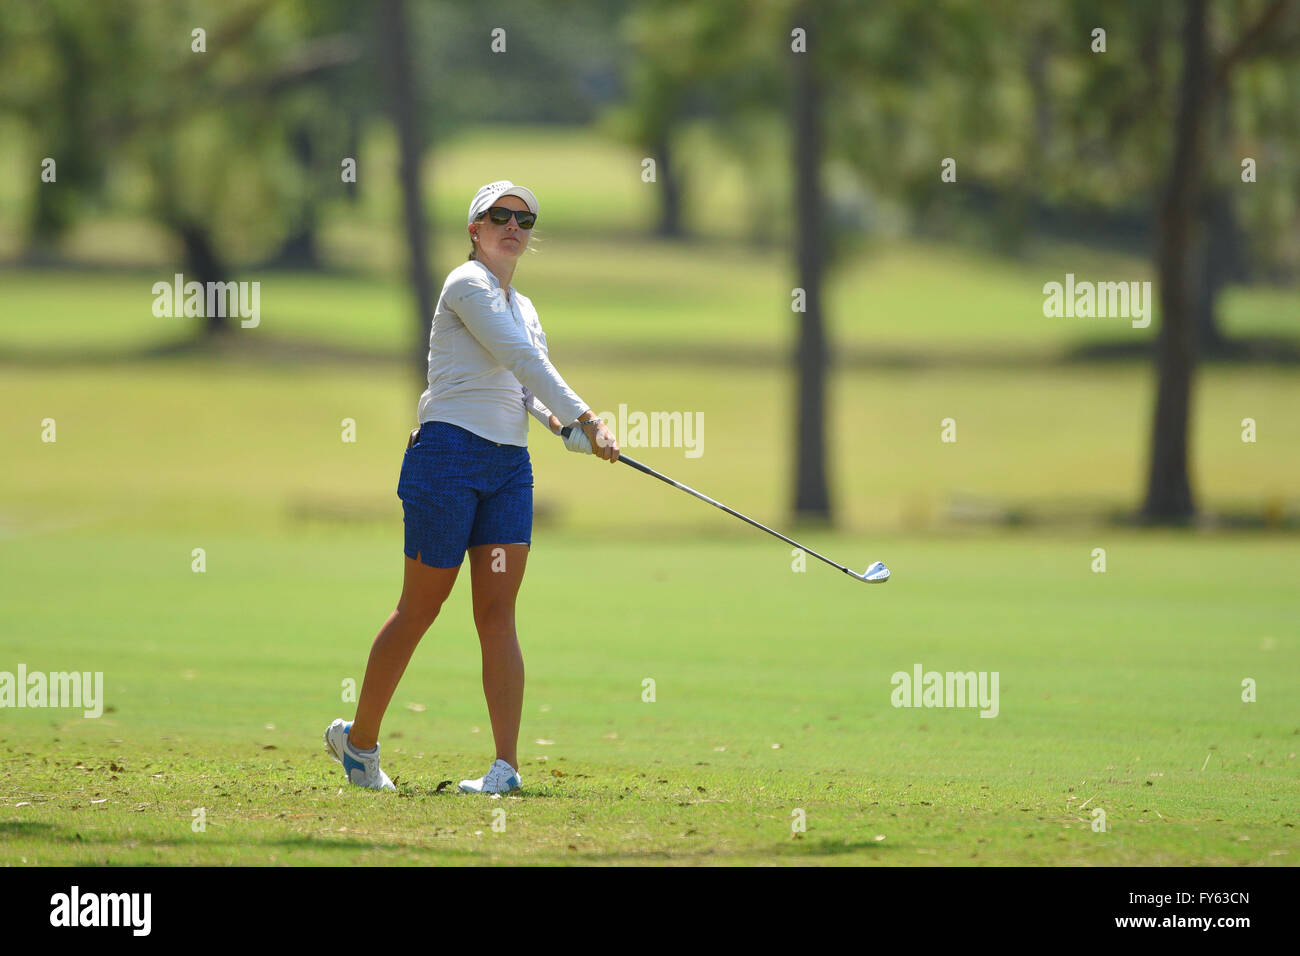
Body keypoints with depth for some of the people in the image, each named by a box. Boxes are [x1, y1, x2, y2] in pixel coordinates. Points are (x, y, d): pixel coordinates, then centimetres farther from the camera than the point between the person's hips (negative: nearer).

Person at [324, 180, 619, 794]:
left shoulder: (522, 307, 20)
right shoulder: (467, 285, -6)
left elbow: (526, 389, 16)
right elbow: (522, 361, -14)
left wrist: (559, 423, -5)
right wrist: (586, 418, -17)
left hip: (509, 466, 7)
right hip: (450, 453, -7)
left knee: (497, 614, -3)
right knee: (420, 610, 0)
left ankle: (506, 765, -11)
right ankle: (358, 739, 17)